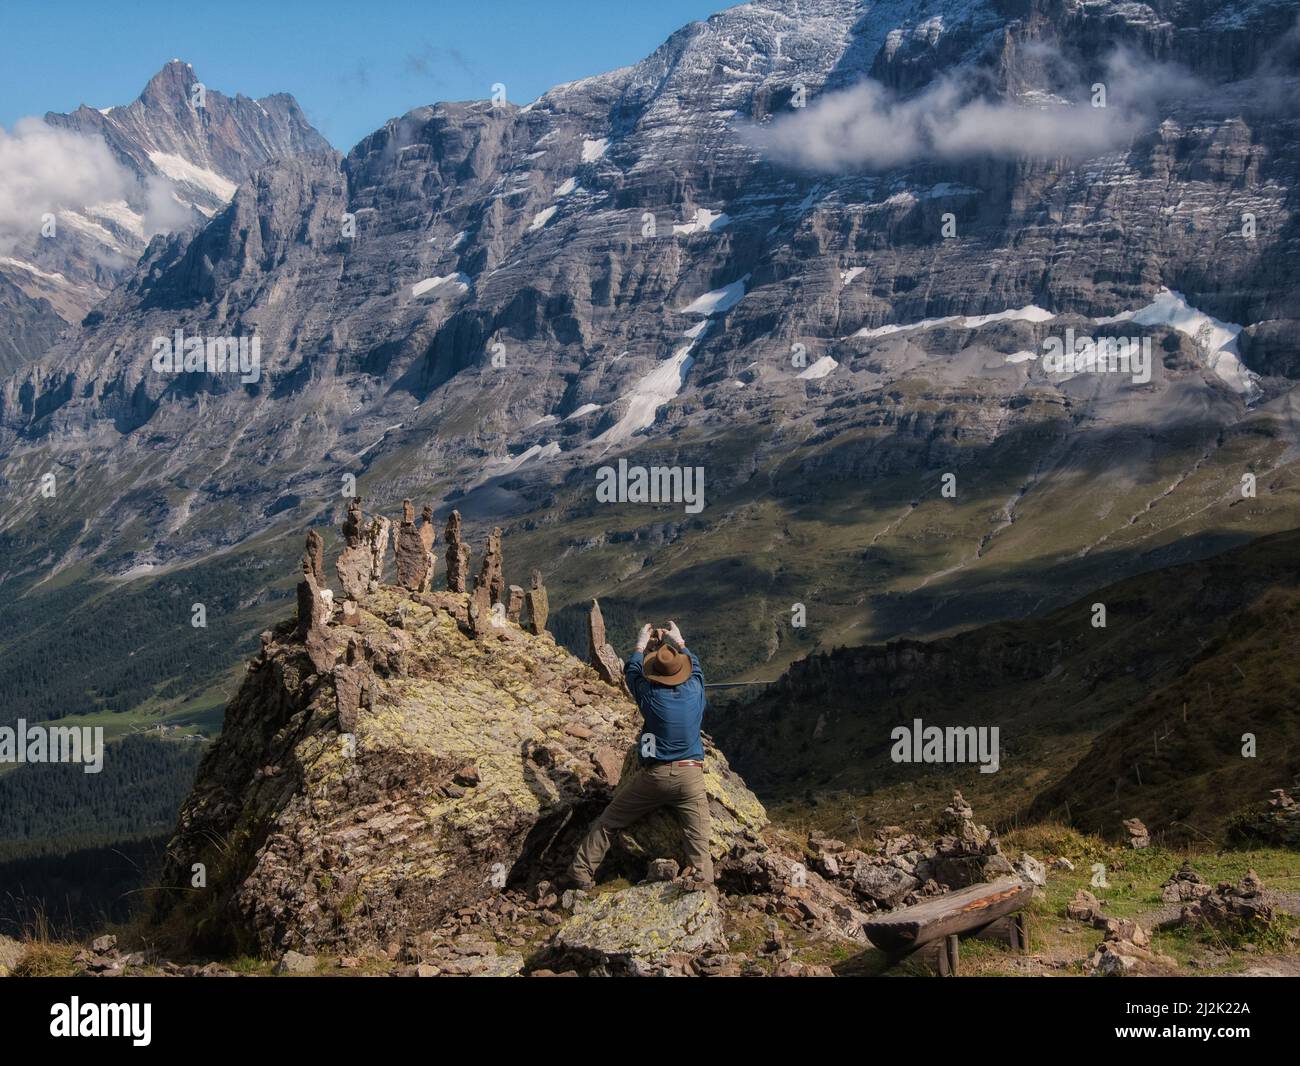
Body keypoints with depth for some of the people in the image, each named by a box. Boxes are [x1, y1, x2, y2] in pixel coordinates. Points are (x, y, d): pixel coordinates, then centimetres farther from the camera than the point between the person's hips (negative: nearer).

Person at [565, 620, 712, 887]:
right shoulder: (694, 690, -1)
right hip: (691, 776, 1)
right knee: (699, 841, -2)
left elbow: (632, 671, 17)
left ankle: (580, 874, 15)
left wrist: (641, 644, 33)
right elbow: (695, 665, 23)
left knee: (607, 822, 12)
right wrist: (679, 642, 39)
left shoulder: (650, 695, -5)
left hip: (654, 775, -1)